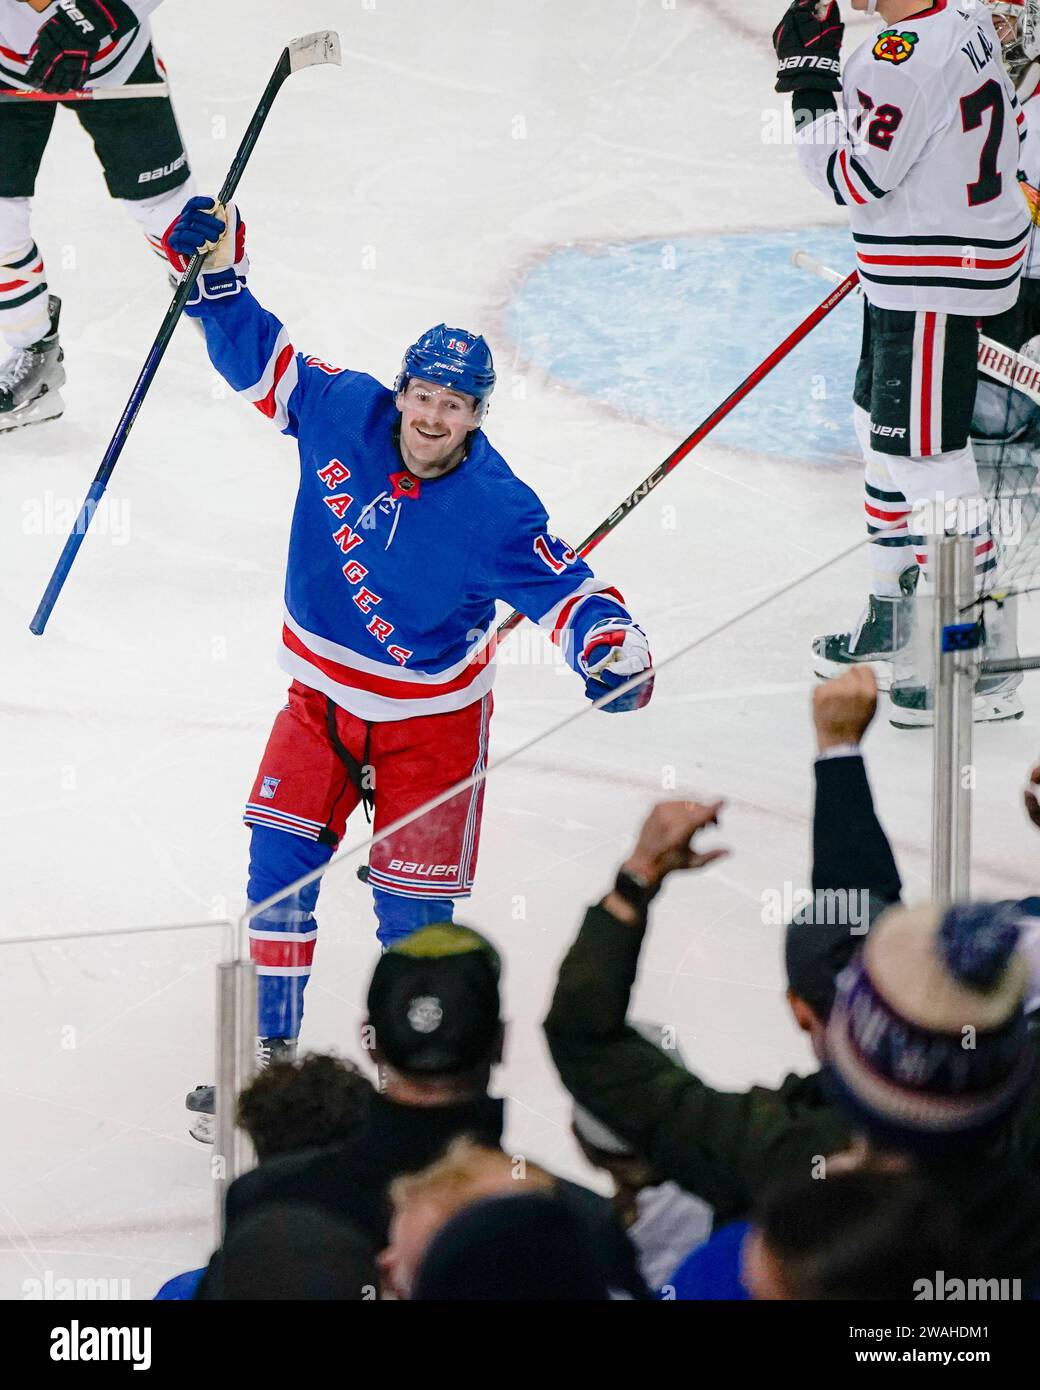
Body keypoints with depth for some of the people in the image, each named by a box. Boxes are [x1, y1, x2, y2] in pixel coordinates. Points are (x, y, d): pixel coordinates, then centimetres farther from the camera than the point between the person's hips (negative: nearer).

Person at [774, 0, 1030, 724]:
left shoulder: (906, 59, -25)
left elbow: (853, 177, -24)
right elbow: (1008, 129, 17)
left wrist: (811, 80, -16)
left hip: (935, 289, -11)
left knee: (924, 455, -7)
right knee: (885, 431, 22)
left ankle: (987, 664, -4)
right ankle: (897, 612, 37)